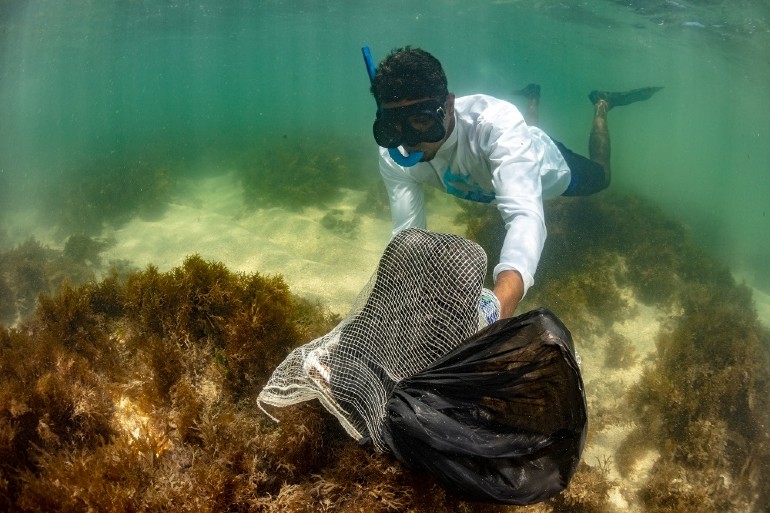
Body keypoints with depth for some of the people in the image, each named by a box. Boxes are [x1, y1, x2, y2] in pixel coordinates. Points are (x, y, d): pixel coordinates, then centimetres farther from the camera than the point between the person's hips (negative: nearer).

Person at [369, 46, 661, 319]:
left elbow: (525, 215, -63)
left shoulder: (494, 122, -51)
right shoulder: (394, 156, -37)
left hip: (551, 165, -4)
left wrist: (500, 302, -83)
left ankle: (602, 105, 46)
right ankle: (532, 98, 63)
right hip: (490, 177, 4)